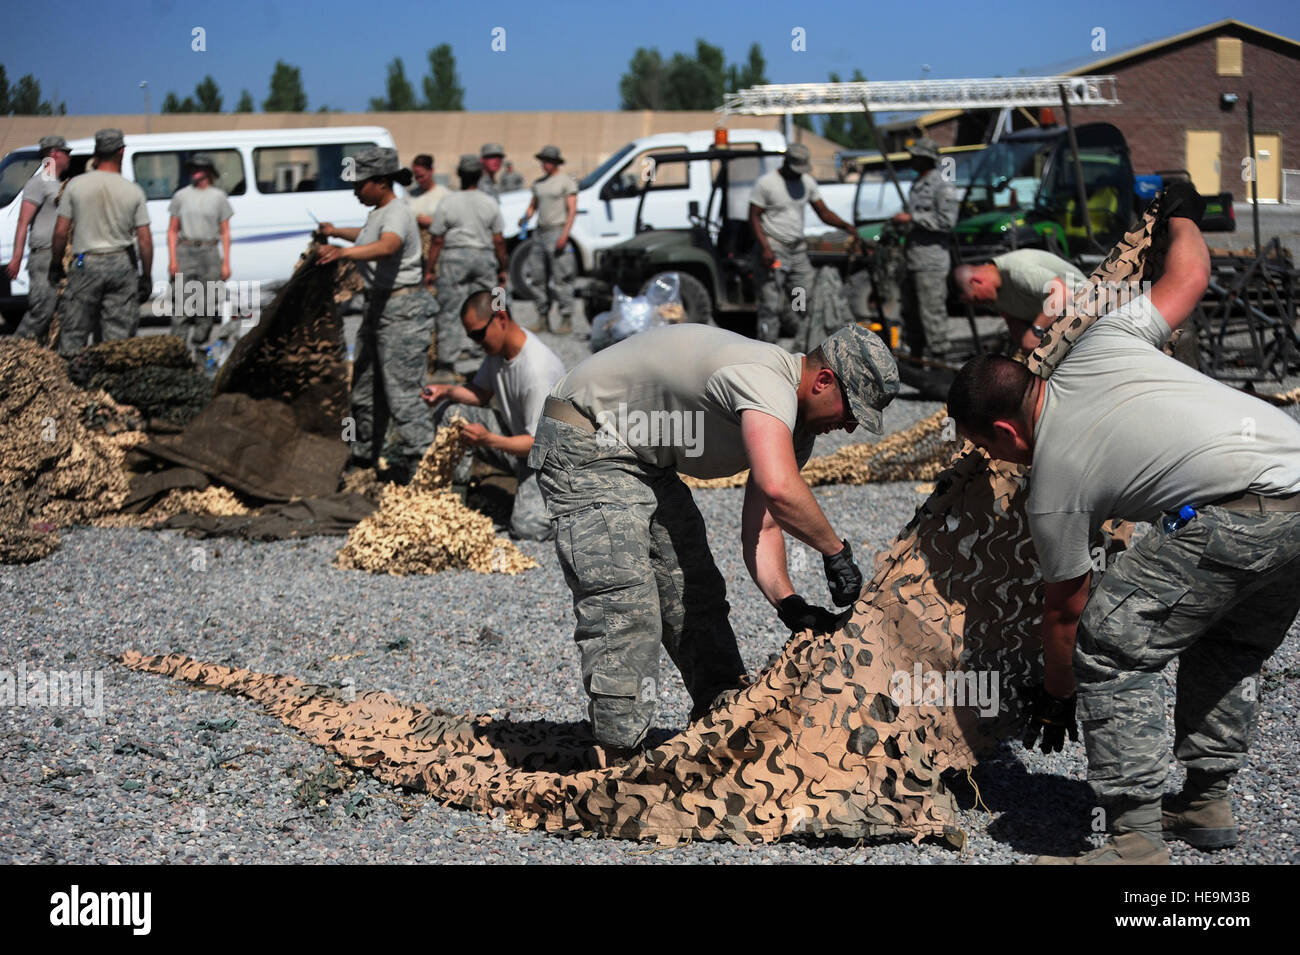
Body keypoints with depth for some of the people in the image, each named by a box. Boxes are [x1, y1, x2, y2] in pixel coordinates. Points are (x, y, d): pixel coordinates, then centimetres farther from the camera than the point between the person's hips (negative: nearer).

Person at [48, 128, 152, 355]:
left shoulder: (76, 185, -3)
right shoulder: (133, 191, -1)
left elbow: (60, 232, -2)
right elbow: (144, 239, -2)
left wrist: (55, 265, 11)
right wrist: (146, 277, 7)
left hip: (86, 264, -1)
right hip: (122, 265, 1)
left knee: (73, 333, 3)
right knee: (118, 336, 4)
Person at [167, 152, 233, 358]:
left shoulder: (218, 197, 8)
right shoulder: (181, 196, 9)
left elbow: (225, 233, 8)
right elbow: (172, 230, 9)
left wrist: (226, 262, 1)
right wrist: (172, 259, 0)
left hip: (210, 252, 1)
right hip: (185, 251, -1)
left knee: (207, 304, 2)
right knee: (183, 303, -9)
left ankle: (199, 345, 14)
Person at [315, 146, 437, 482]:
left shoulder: (397, 214, -18)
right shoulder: (377, 213, 13)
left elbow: (386, 247, -40)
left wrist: (343, 252, -52)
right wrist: (337, 232, 50)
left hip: (403, 308, -11)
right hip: (378, 304, 11)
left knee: (401, 393, -11)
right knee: (366, 386, 18)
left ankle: (420, 464, -5)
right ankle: (364, 457, 31)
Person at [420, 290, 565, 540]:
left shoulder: (537, 371, -31)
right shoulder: (498, 344, -4)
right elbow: (482, 393, 11)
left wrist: (490, 439, -42)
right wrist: (447, 390, -9)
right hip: (514, 436, 8)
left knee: (527, 528, -27)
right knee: (448, 412, -5)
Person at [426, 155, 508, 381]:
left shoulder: (447, 204, -3)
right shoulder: (490, 204, 3)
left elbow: (437, 241, -3)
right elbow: (499, 241, 2)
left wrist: (429, 270, 2)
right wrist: (502, 269, 11)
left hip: (455, 257, -2)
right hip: (485, 257, 2)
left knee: (450, 312, 0)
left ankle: (446, 366, -2)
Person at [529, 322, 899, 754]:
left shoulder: (799, 427, 2)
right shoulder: (765, 379, -30)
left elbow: (762, 526, 0)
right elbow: (777, 488, -45)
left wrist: (788, 603, -16)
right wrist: (835, 551, -30)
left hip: (648, 462, 10)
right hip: (586, 453, -10)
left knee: (696, 596, 10)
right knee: (624, 605, -17)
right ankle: (620, 759, -15)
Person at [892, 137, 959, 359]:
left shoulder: (941, 186, -11)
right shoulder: (917, 185, 19)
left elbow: (946, 221, -19)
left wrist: (912, 218, -17)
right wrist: (900, 221, 15)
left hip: (931, 261, -10)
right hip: (913, 259, 10)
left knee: (932, 311, -8)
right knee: (910, 311, 14)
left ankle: (937, 356, -3)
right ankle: (916, 355, 24)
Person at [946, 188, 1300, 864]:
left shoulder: (1051, 489, 4)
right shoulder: (1096, 346, 19)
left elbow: (1064, 611, 12)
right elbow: (1190, 275, 29)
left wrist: (1054, 700, 28)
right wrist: (1181, 216, 52)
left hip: (1243, 513, -9)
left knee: (1109, 649, -1)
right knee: (1230, 644, 28)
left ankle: (1135, 841, -3)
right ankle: (1206, 802, 35)